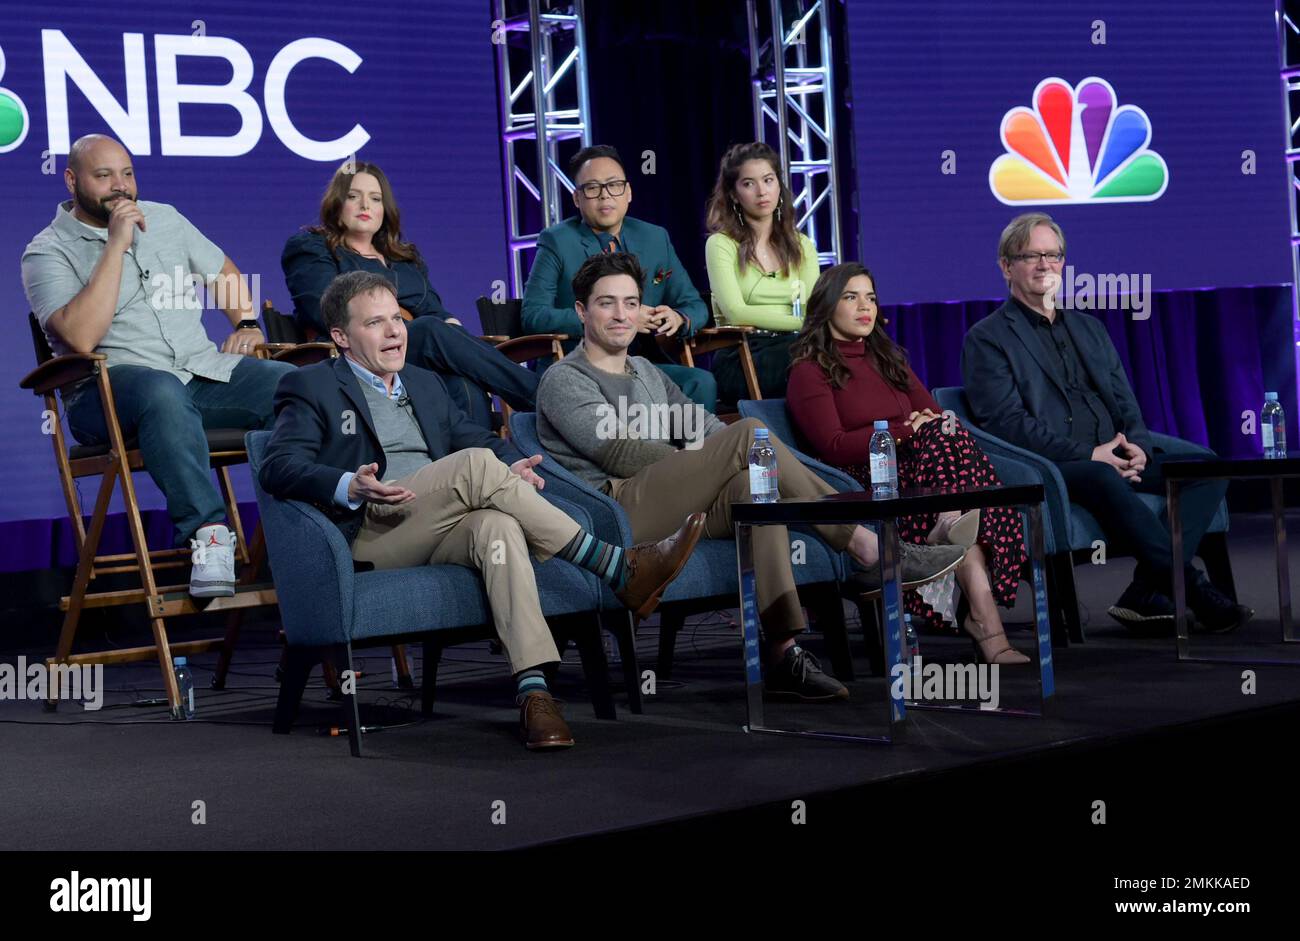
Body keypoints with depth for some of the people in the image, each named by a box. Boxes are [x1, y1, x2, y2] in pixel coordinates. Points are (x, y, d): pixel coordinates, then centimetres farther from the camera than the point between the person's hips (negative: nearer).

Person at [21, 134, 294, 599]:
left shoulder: (163, 218, 17)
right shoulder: (47, 254, -1)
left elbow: (225, 272, 31)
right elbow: (81, 337, -18)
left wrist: (247, 324, 10)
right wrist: (116, 245, -16)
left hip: (202, 369, 5)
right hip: (107, 388, -5)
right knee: (163, 392, -43)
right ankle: (206, 532, -40)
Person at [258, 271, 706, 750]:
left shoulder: (425, 383, 30)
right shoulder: (310, 388, 10)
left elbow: (479, 436, 24)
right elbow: (278, 468, -4)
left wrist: (512, 467, -2)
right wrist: (351, 487, -24)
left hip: (443, 533, 5)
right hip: (372, 534, -5)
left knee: (497, 525, -34)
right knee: (478, 464, -30)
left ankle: (533, 690, -48)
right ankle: (618, 569, -30)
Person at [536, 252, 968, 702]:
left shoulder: (649, 375, 29)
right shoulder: (564, 381, 5)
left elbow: (705, 428, 19)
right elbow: (619, 453, -8)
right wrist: (708, 464, -9)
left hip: (676, 508, 7)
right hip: (618, 511, -7)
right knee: (750, 433, -23)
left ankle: (784, 652, -36)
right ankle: (867, 549, -23)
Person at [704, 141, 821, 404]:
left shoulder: (801, 246, 20)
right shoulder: (721, 244, 3)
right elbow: (736, 313, -9)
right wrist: (801, 323, -17)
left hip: (788, 348, 4)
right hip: (738, 360, -4)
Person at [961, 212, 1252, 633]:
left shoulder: (1090, 329, 25)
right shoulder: (986, 339, 3)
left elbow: (1125, 404, 21)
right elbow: (1006, 422, -9)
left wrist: (1137, 446, -3)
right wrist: (1087, 454, -17)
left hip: (1115, 459, 7)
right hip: (1048, 468, -7)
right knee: (1103, 479, -39)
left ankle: (1146, 593, -26)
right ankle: (1196, 590, -33)